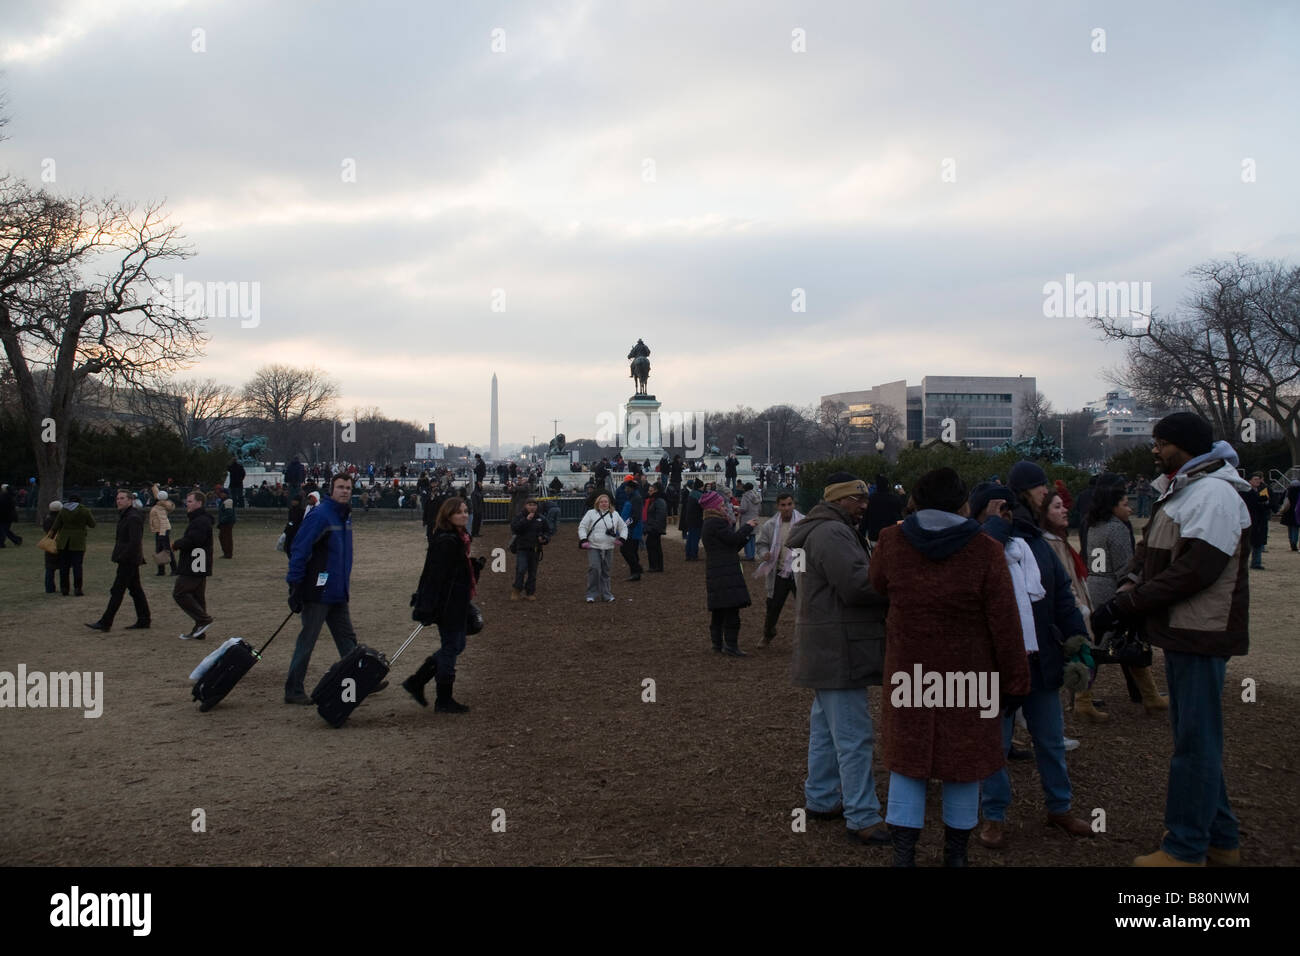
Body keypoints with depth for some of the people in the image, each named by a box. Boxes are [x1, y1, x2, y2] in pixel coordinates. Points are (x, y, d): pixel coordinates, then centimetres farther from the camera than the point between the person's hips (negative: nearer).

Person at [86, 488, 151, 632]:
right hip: (130, 560, 10)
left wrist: (122, 557, -22)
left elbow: (135, 542, -24)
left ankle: (105, 623, -4)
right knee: (135, 590, 12)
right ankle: (143, 621, 17)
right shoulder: (125, 515, 16)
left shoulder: (133, 518, -17)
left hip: (128, 560, -10)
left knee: (117, 591, -7)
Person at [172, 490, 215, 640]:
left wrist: (175, 545, -10)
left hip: (194, 567, -11)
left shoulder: (201, 521, -17)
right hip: (199, 567, 11)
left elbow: (190, 541, -25)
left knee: (179, 593, -7)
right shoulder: (198, 520, 19)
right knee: (197, 597, 12)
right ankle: (198, 631, 16)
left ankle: (204, 619, -7)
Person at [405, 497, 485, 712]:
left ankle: (416, 682, 25)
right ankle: (444, 700, 16)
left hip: (457, 603, 10)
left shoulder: (459, 537, 10)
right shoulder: (446, 541, -21)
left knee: (456, 644, 18)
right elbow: (435, 575, -24)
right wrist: (428, 609, -25)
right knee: (451, 647, 2)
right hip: (448, 604, -10)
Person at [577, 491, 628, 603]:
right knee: (594, 569, -13)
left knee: (605, 571, 8)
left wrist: (622, 538, 3)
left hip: (608, 548, 3)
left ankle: (606, 594, 18)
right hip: (593, 547, -3)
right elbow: (582, 526, 1)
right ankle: (591, 594, -3)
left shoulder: (614, 514, 11)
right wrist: (583, 540, -10)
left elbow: (623, 527, 18)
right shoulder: (591, 513, 2)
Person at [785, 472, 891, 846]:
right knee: (854, 736, -8)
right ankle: (863, 818, -3)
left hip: (828, 647, 11)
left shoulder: (830, 530, 18)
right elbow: (857, 584, -25)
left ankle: (820, 799, 29)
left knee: (826, 729, 18)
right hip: (838, 650, -11)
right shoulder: (832, 533, -18)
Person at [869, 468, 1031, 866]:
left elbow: (875, 589, 12)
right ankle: (956, 852, 22)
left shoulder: (890, 542, -5)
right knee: (964, 758, 12)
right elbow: (1005, 623, -8)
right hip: (969, 675, -1)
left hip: (908, 672, 2)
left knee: (907, 756, 10)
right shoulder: (985, 551, -11)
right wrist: (1014, 680, 0)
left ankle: (903, 851, 7)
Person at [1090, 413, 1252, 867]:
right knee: (1194, 736, 18)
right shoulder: (1180, 490, 14)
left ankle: (1186, 849, 8)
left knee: (1194, 741, -2)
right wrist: (1129, 581, -5)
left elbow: (1194, 570, -24)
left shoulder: (1213, 494, -18)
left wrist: (1126, 604, -21)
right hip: (1183, 631, 10)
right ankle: (1220, 838, 31)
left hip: (1201, 634, -10)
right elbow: (1151, 548, 15)